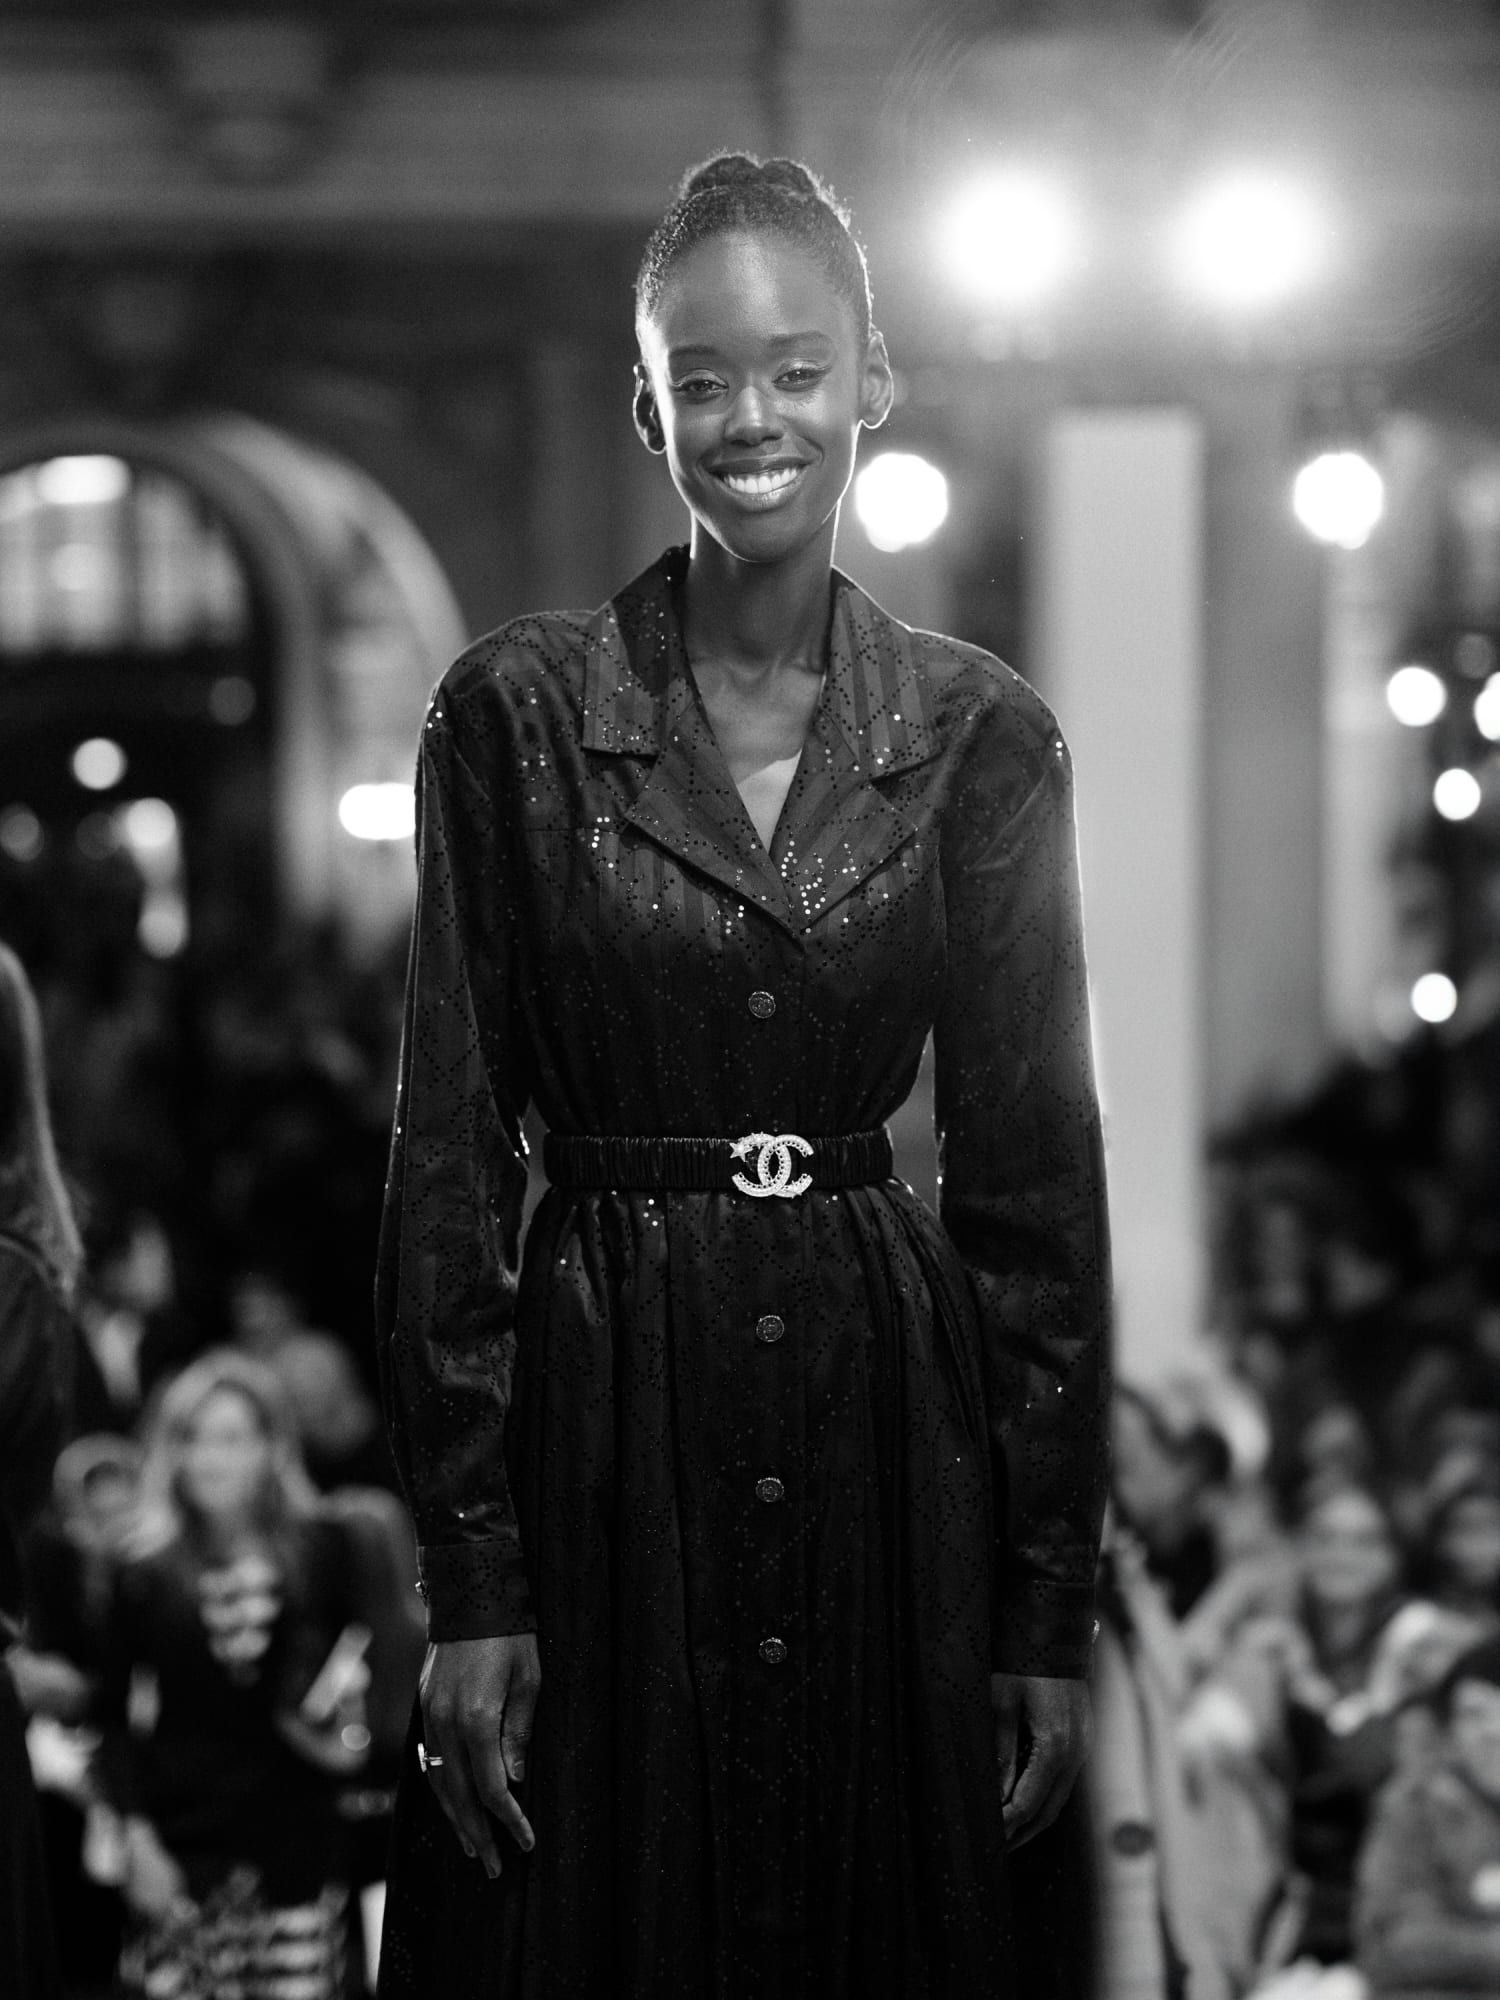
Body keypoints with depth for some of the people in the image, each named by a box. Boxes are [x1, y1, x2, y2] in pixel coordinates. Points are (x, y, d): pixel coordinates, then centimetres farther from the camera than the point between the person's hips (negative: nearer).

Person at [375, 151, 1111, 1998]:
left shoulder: (981, 738, 3)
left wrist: (1053, 1605, 0)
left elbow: (1034, 1171, 3)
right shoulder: (516, 715, -2)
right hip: (599, 1420, -2)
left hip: (887, 1419, 2)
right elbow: (450, 1153, -3)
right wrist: (469, 1584, -7)